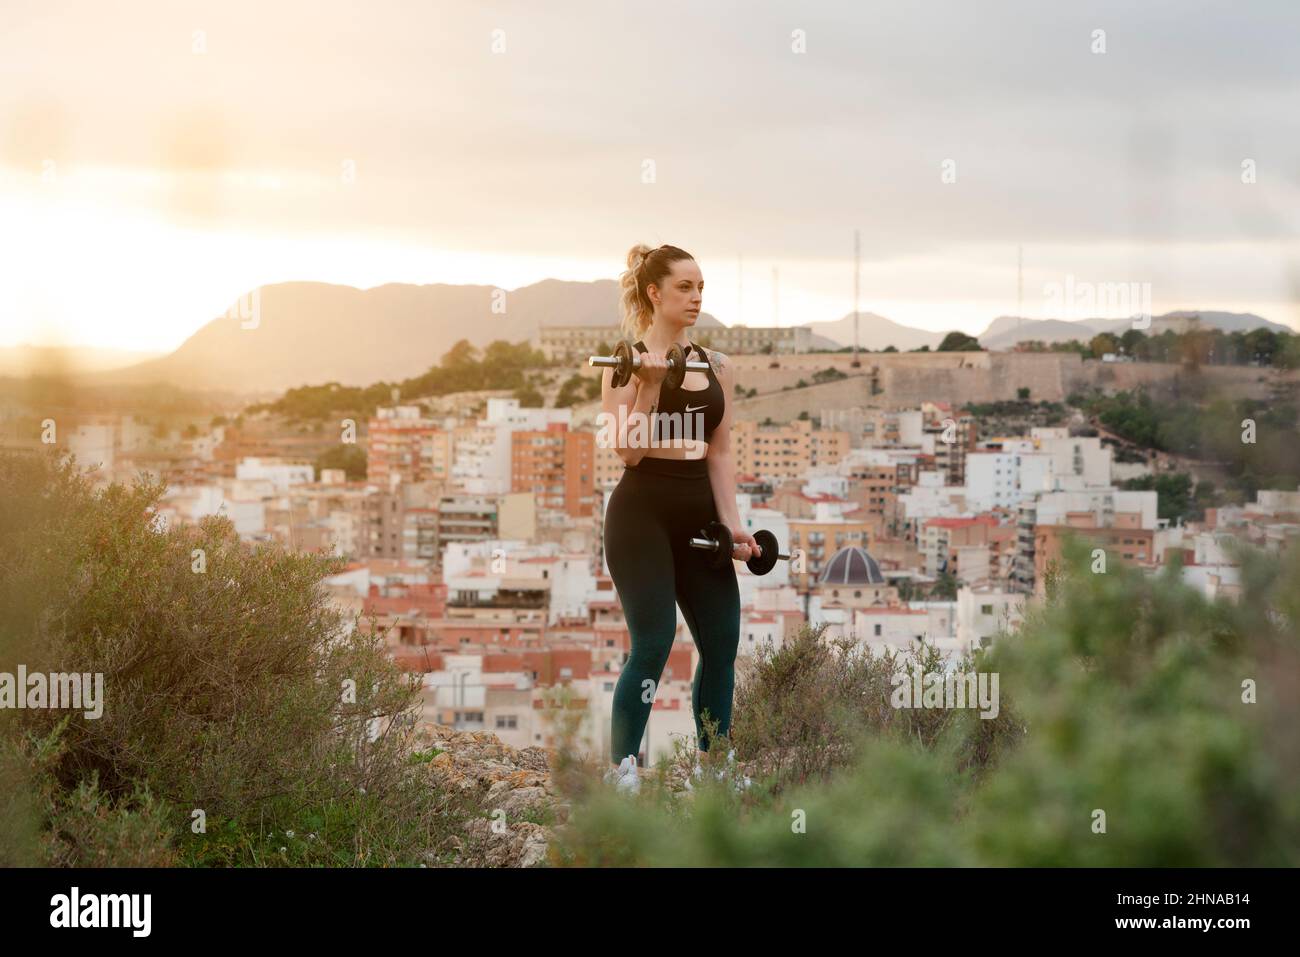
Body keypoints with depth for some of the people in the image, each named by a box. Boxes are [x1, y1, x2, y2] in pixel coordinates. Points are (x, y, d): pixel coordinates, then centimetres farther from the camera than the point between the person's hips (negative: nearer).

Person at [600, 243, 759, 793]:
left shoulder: (716, 368, 11)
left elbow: (720, 452, 9)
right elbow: (628, 451, -12)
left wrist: (731, 522, 0)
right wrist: (650, 386, -21)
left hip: (698, 514, 6)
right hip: (643, 514, -6)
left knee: (723, 640, 3)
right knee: (653, 643, -13)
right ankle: (621, 769, -4)